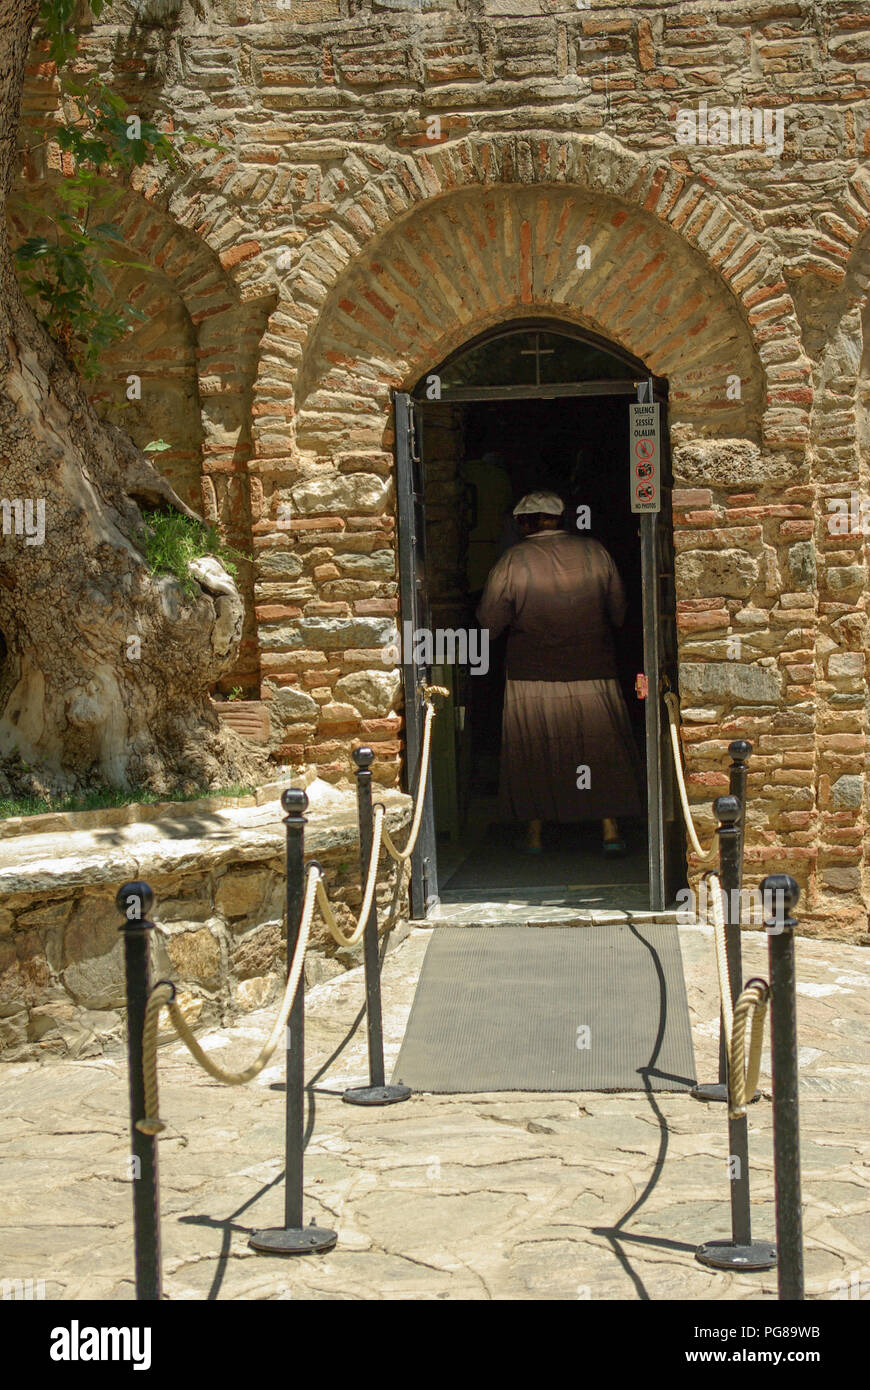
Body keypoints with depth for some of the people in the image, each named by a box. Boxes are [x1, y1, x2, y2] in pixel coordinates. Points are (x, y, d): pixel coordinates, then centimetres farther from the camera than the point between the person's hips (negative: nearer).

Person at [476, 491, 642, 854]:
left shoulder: (512, 561, -8)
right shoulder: (595, 552, -2)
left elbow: (489, 622, -4)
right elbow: (618, 613, 6)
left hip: (531, 676, -1)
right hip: (592, 673, 1)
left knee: (533, 753, 11)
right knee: (602, 751, 10)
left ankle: (535, 834, 14)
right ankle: (610, 830, 6)